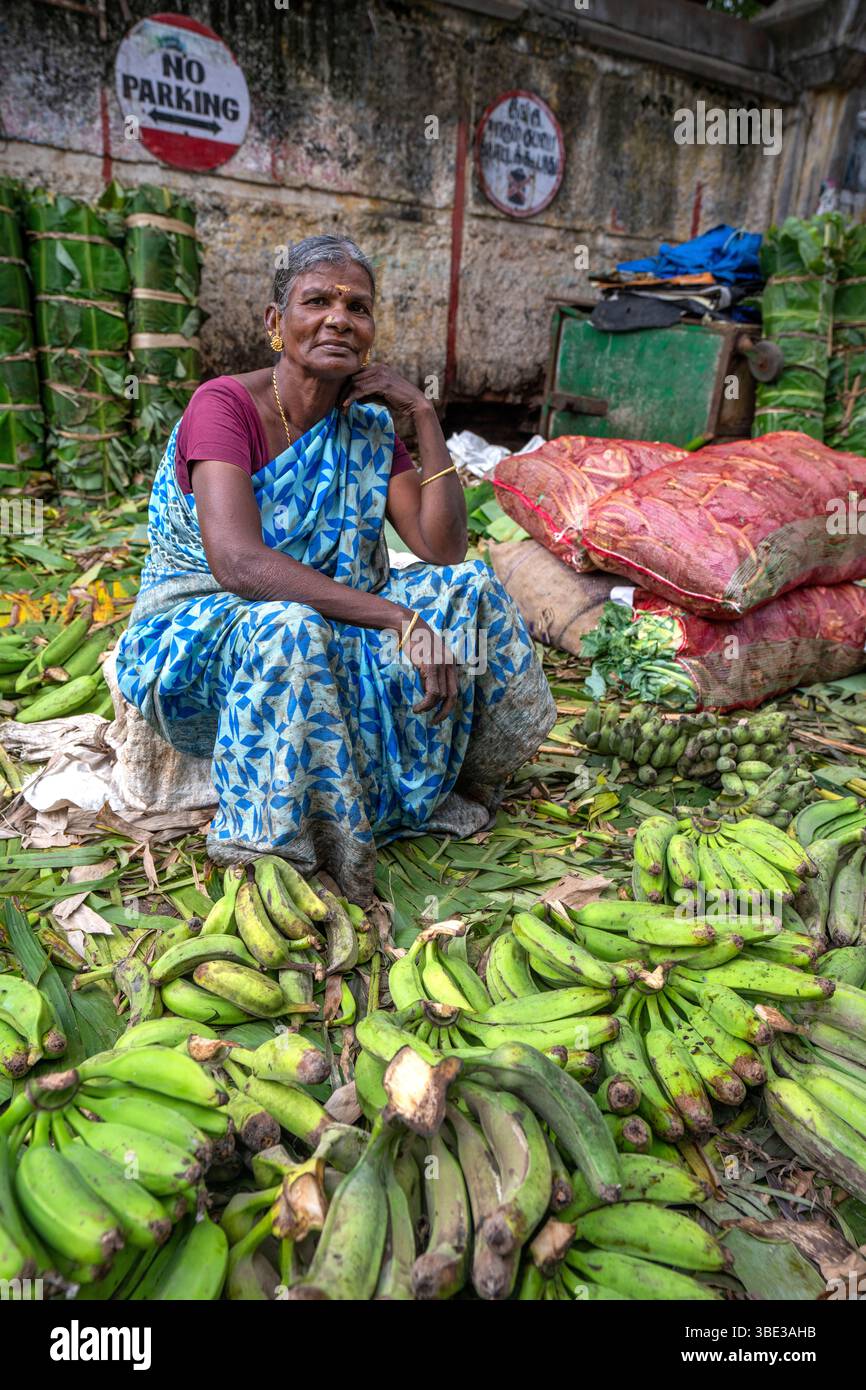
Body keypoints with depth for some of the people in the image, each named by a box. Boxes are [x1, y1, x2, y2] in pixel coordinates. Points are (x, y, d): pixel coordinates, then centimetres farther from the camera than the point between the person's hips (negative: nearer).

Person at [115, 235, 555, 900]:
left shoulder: (370, 426, 1)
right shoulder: (225, 406, -17)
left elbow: (444, 549, -7)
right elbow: (237, 562, -34)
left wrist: (425, 414, -13)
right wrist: (401, 618, -37)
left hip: (332, 630, 6)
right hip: (202, 639, -5)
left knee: (472, 587, -11)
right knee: (290, 628, -40)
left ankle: (455, 779, 5)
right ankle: (275, 863, -24)